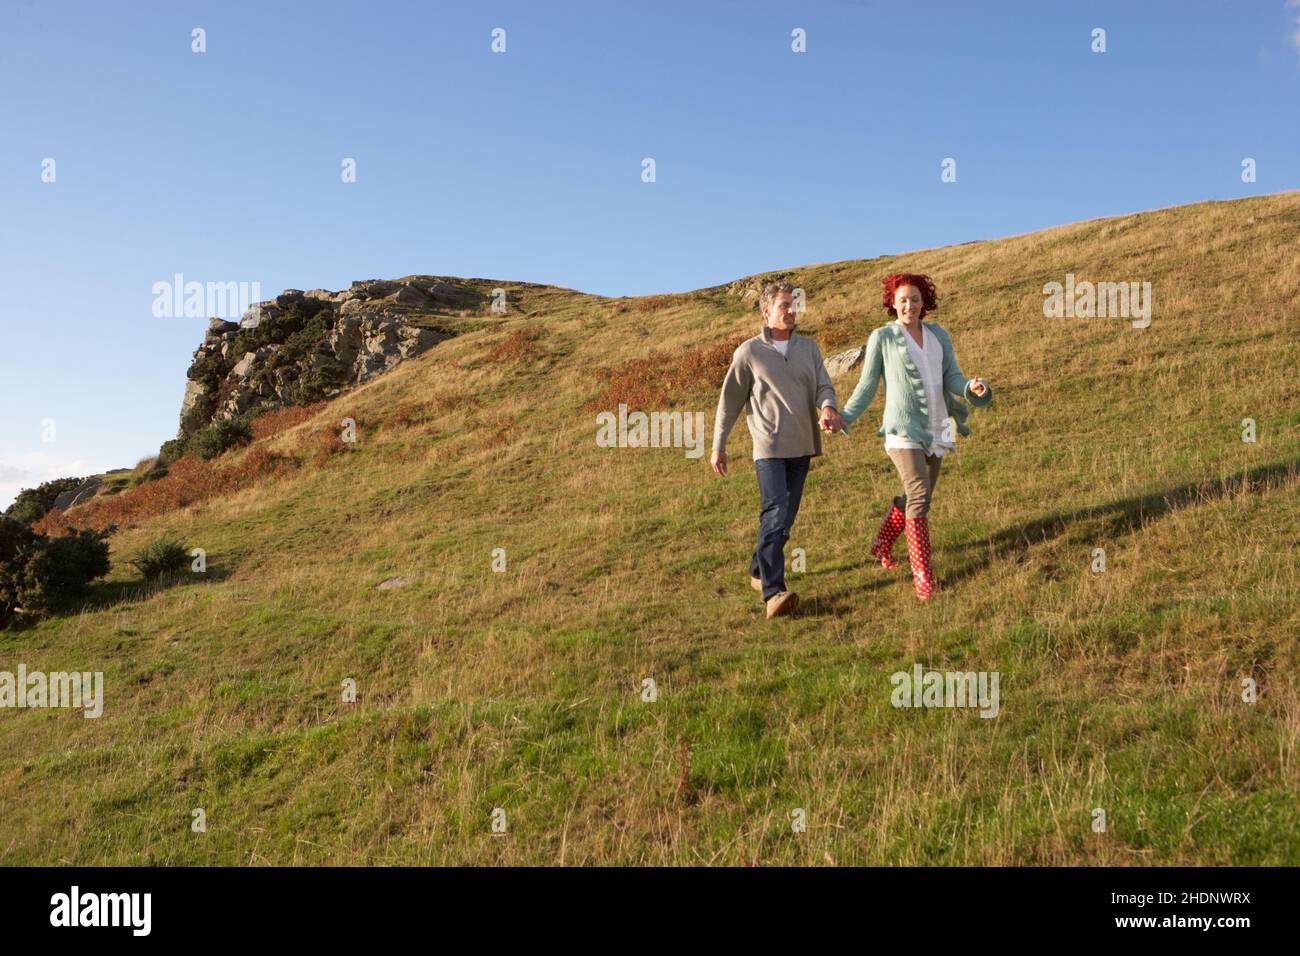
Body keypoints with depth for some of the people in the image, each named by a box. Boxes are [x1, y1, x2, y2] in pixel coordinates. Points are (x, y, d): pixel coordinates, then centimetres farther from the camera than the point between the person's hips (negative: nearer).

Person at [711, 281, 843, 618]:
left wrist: (828, 408, -21)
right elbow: (730, 401, 3)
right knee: (776, 513, -17)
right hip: (769, 445, -5)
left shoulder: (808, 348, 11)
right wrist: (718, 446, 4)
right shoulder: (749, 351, 0)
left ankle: (758, 571, 29)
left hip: (802, 445, 5)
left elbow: (824, 386, 4)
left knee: (785, 517, 11)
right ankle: (773, 591, -21)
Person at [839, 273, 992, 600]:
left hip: (936, 428, 5)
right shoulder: (882, 337, 0)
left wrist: (972, 387, -18)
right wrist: (843, 417, -7)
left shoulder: (939, 335, 11)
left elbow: (952, 377, 4)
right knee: (919, 494, -18)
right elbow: (867, 385, 3)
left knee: (916, 496, 13)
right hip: (903, 429, -5)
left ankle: (882, 543, 36)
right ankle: (922, 574, -15)